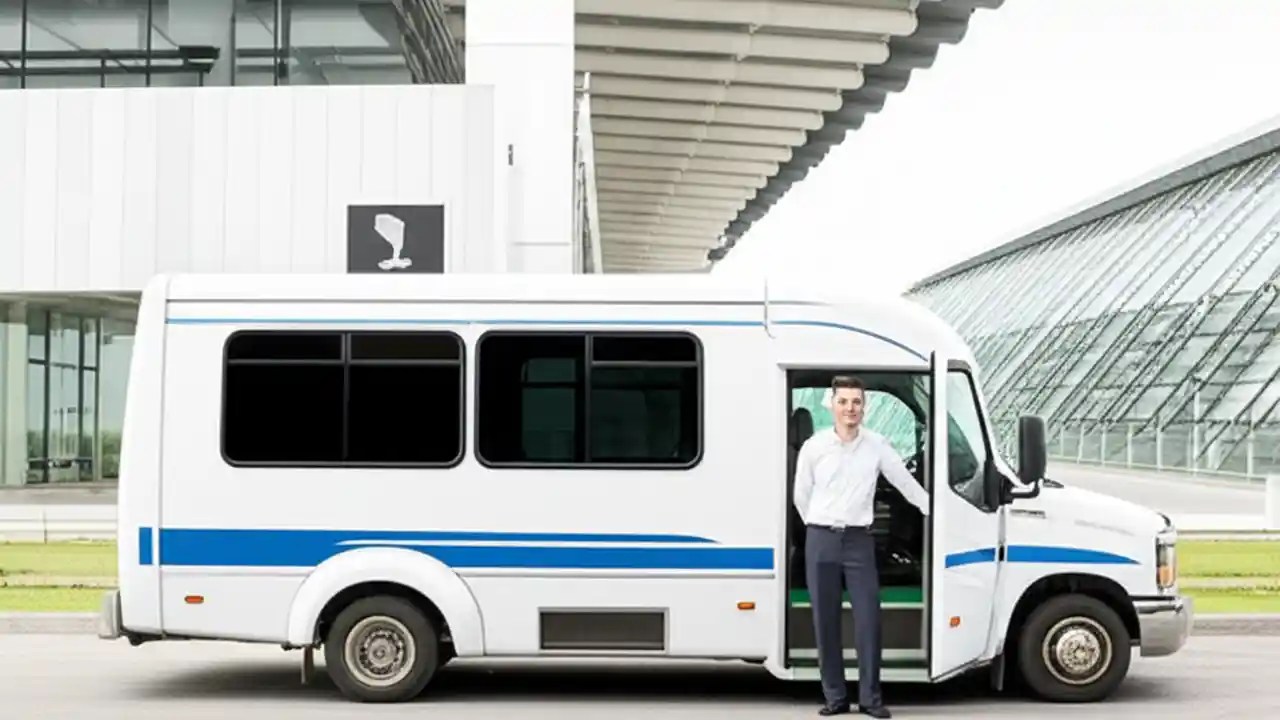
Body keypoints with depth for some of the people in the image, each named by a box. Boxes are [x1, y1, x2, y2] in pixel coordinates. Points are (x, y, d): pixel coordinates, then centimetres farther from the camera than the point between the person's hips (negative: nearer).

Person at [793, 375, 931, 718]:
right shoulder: (814, 446, 0)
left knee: (868, 619, -4)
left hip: (859, 540, 0)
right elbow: (801, 496, 9)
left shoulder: (877, 445, 1)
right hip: (821, 540, 0)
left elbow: (906, 483, 9)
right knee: (825, 621, 3)